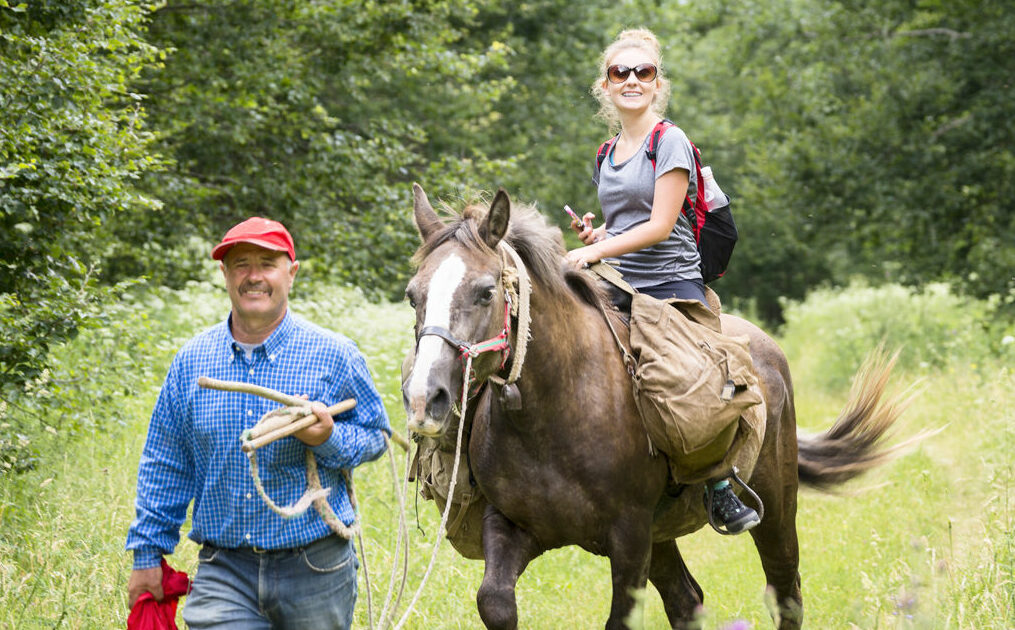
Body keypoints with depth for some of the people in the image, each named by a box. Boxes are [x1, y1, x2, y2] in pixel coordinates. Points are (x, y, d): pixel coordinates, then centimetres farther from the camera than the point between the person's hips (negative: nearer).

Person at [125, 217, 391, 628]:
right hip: (223, 574, 1)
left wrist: (329, 438, -17)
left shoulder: (333, 355, -2)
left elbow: (376, 436, 5)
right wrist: (147, 554, 9)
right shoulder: (191, 361, 5)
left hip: (314, 568, -1)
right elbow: (164, 466, 11)